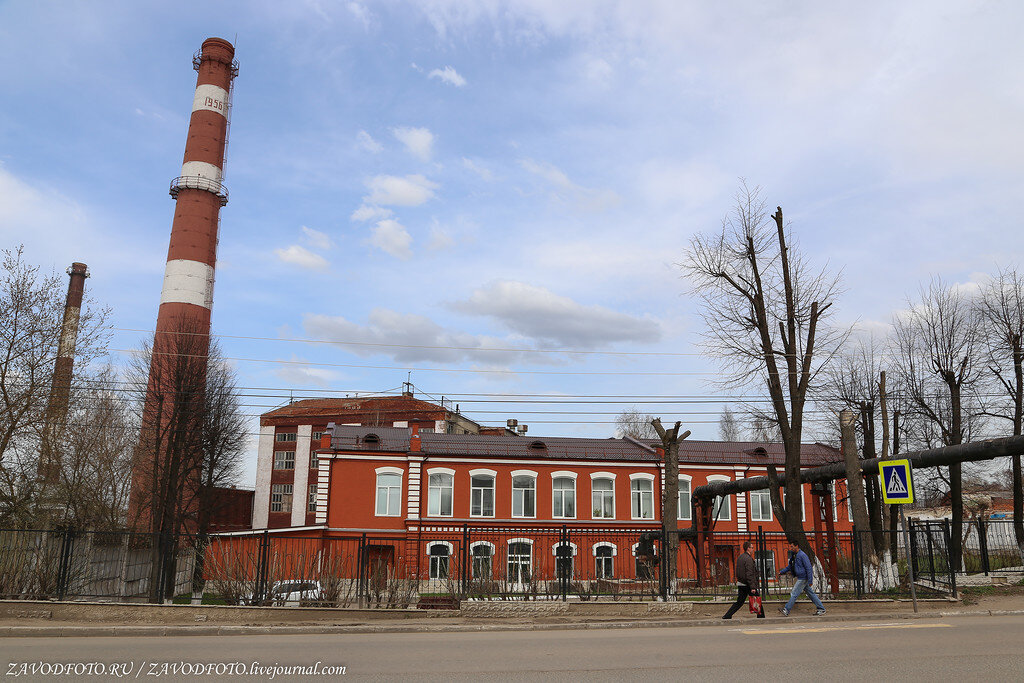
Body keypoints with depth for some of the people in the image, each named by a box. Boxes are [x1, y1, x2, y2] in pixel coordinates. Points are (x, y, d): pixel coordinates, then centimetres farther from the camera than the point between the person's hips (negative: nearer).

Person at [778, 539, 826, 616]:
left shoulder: (802, 555, -17)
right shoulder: (793, 555, 12)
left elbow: (808, 568, -19)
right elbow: (790, 566, 24)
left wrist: (810, 580, -21)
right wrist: (782, 572, 15)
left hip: (803, 578, -9)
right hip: (800, 578, 9)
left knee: (794, 594, -7)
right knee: (810, 593, 12)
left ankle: (786, 610, -5)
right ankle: (821, 609, 18)